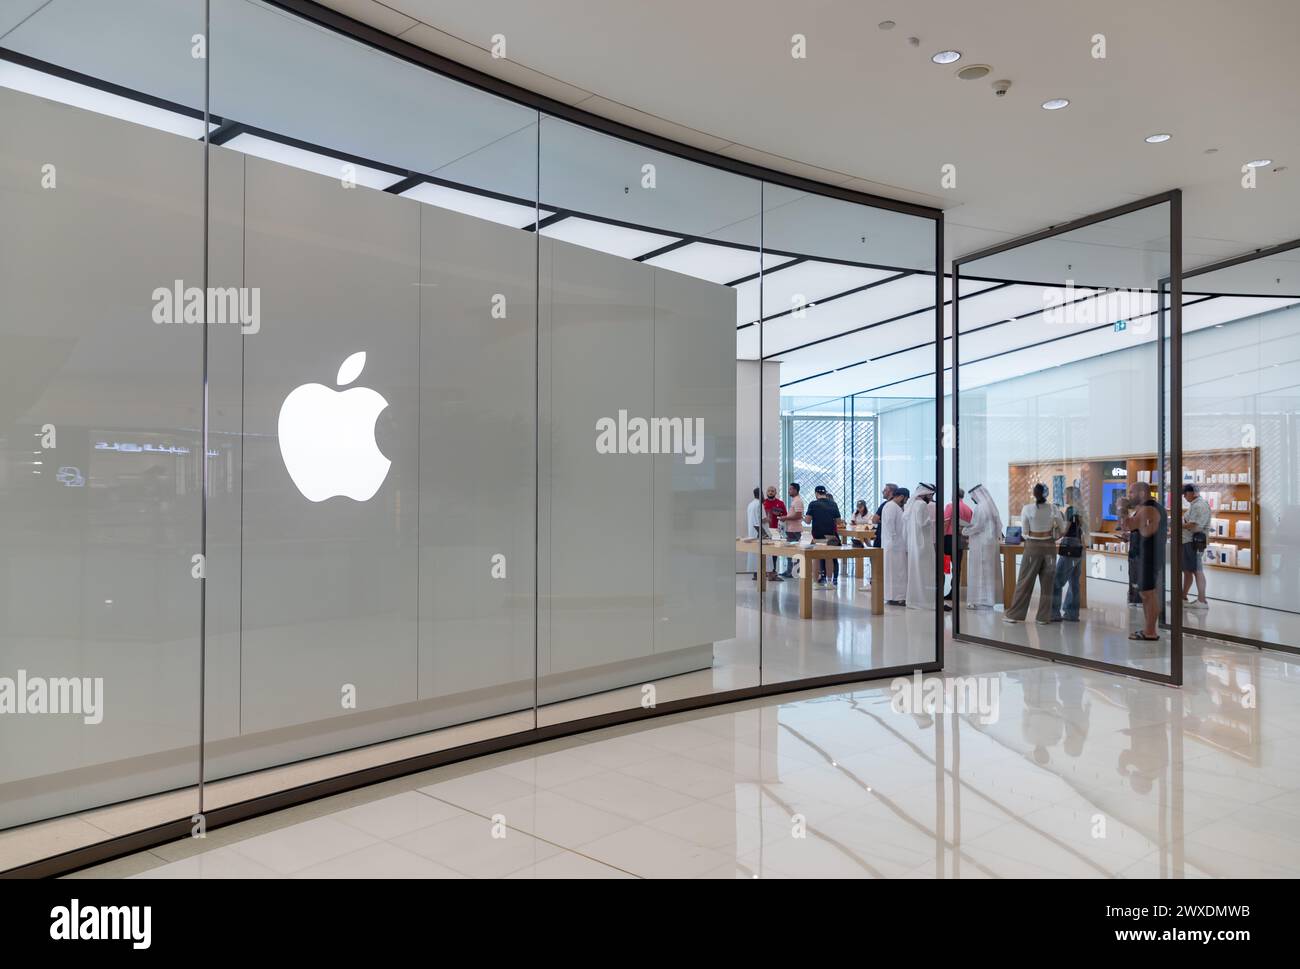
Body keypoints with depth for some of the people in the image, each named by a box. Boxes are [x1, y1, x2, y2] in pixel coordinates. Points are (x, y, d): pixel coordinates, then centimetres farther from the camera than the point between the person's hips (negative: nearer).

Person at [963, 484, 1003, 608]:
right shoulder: (992, 506, 11)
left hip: (981, 545, -8)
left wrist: (964, 530, -1)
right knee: (991, 571, 11)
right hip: (992, 542, 9)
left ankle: (980, 601, -2)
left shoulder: (979, 508, -15)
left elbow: (976, 526, -18)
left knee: (979, 572, -3)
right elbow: (998, 526, 15)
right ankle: (992, 598, 14)